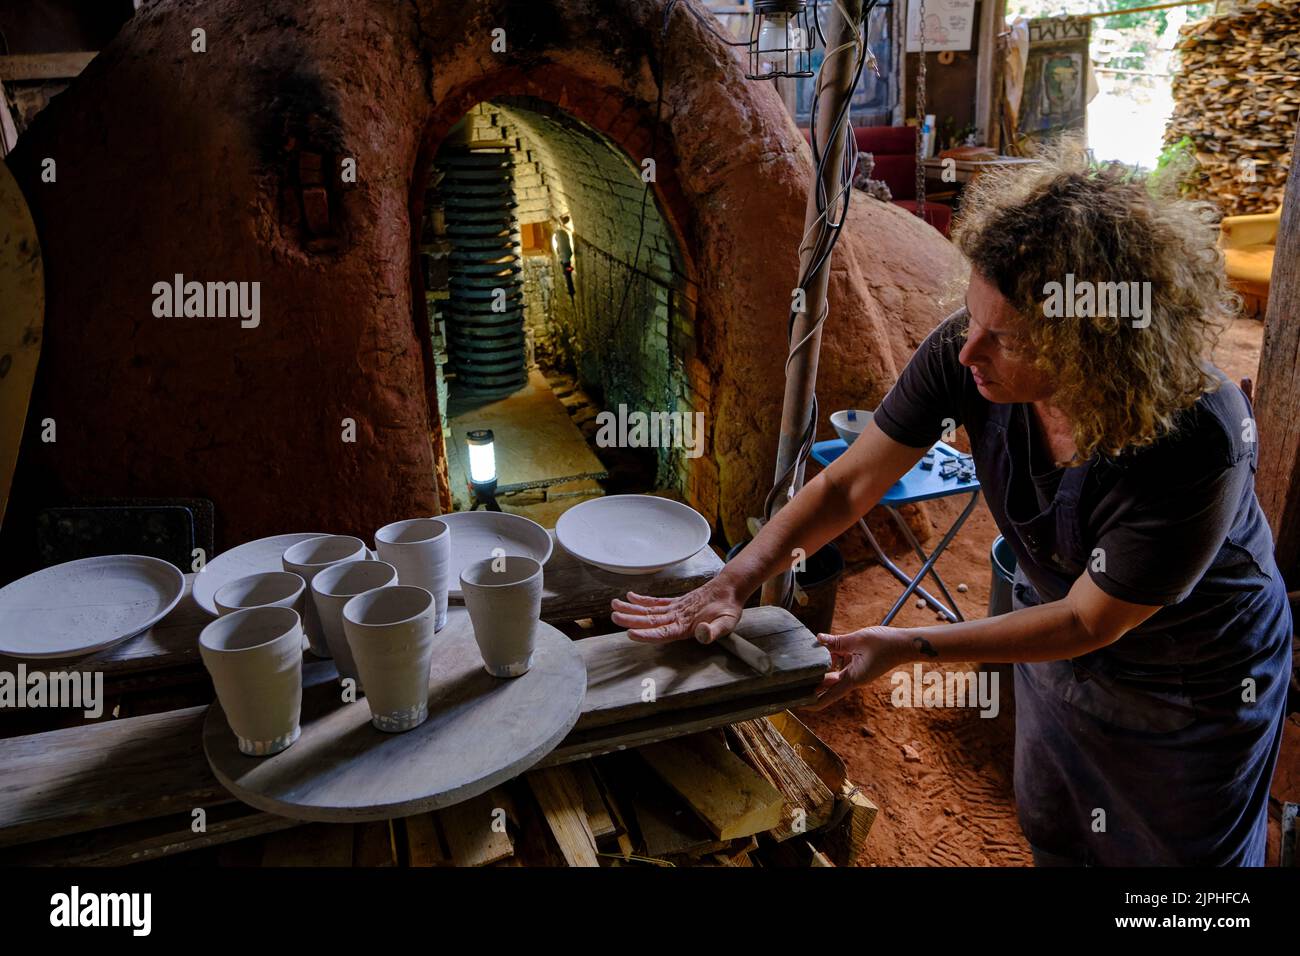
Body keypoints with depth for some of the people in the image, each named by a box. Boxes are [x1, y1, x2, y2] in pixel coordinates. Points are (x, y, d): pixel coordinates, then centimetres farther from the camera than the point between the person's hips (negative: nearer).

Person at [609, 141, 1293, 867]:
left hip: (1195, 684, -4)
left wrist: (909, 647, -30)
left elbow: (1089, 621, -27)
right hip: (1062, 645, 4)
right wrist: (732, 586, -29)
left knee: (1179, 851, 21)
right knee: (1051, 837, 27)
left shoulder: (1198, 445, -39)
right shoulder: (964, 354, -28)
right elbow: (846, 485, -19)